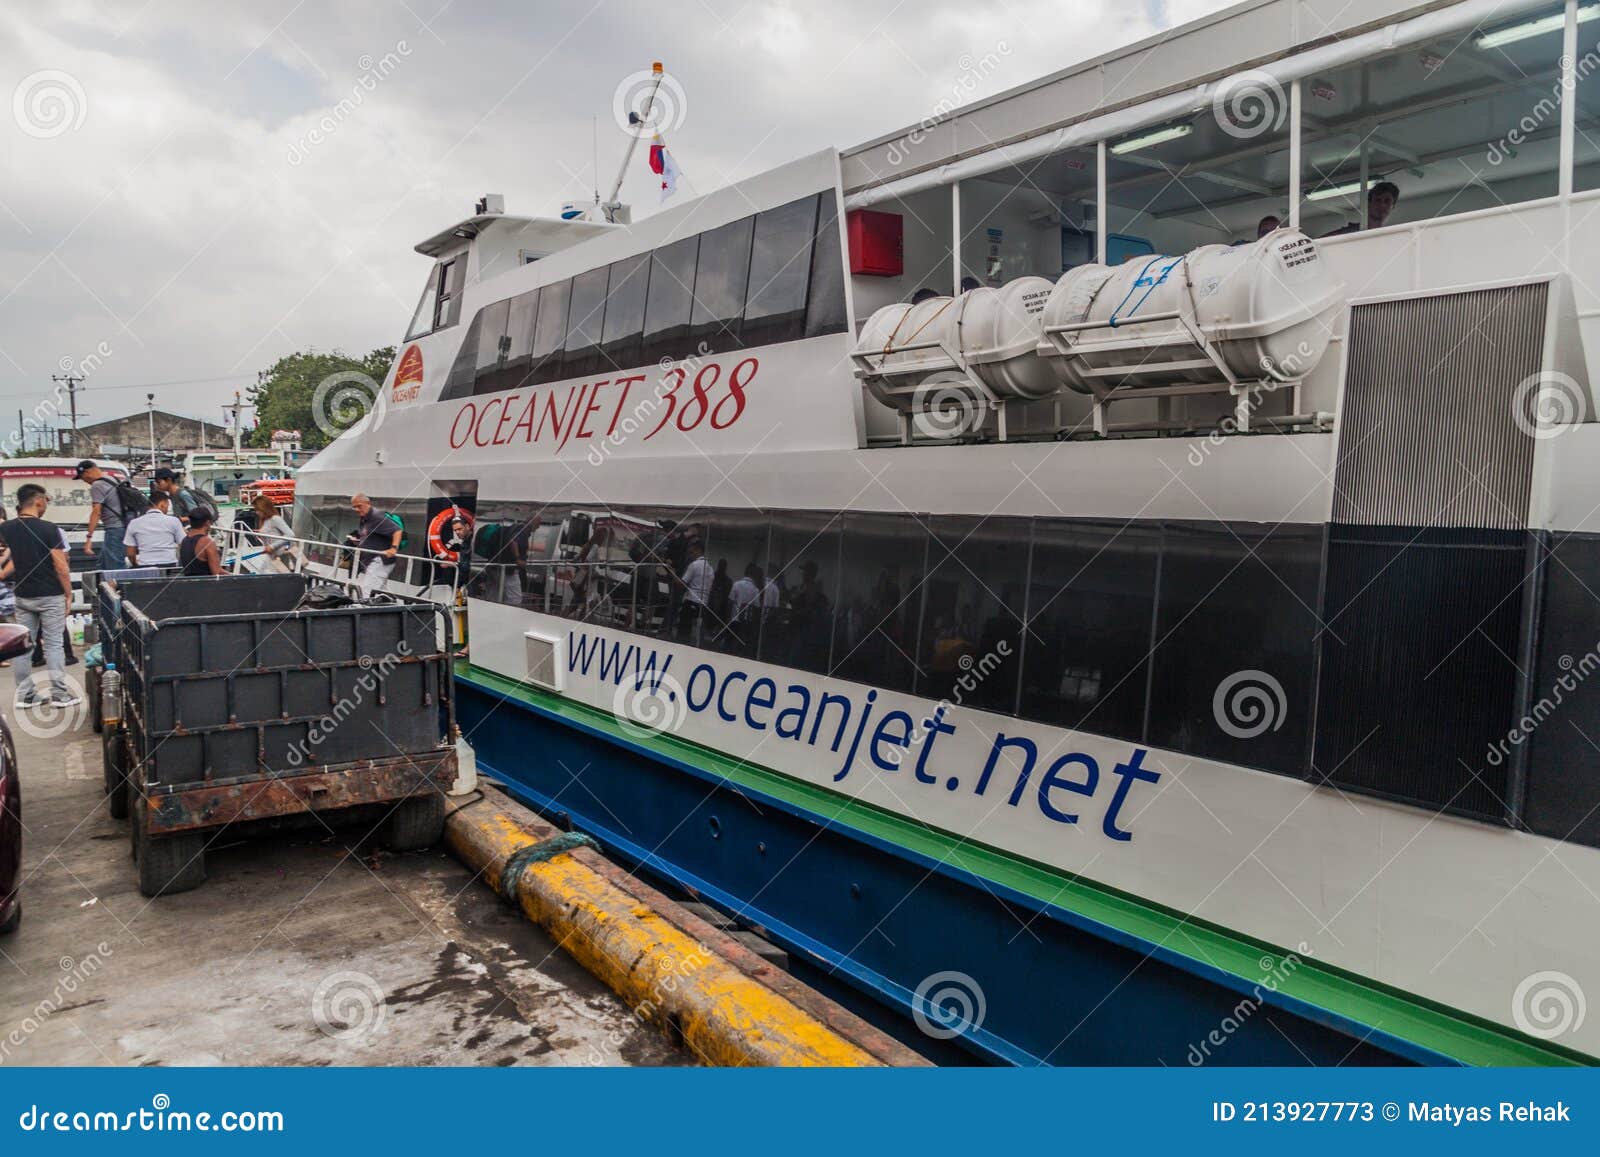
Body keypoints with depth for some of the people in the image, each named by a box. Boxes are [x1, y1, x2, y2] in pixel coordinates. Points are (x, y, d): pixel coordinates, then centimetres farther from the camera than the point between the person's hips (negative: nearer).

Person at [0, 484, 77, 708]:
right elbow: (61, 567, -14)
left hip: (23, 595, 5)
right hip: (50, 596, -5)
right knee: (53, 645, 0)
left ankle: (24, 695, 13)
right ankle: (59, 694, 2)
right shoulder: (49, 529, -14)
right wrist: (69, 594, -6)